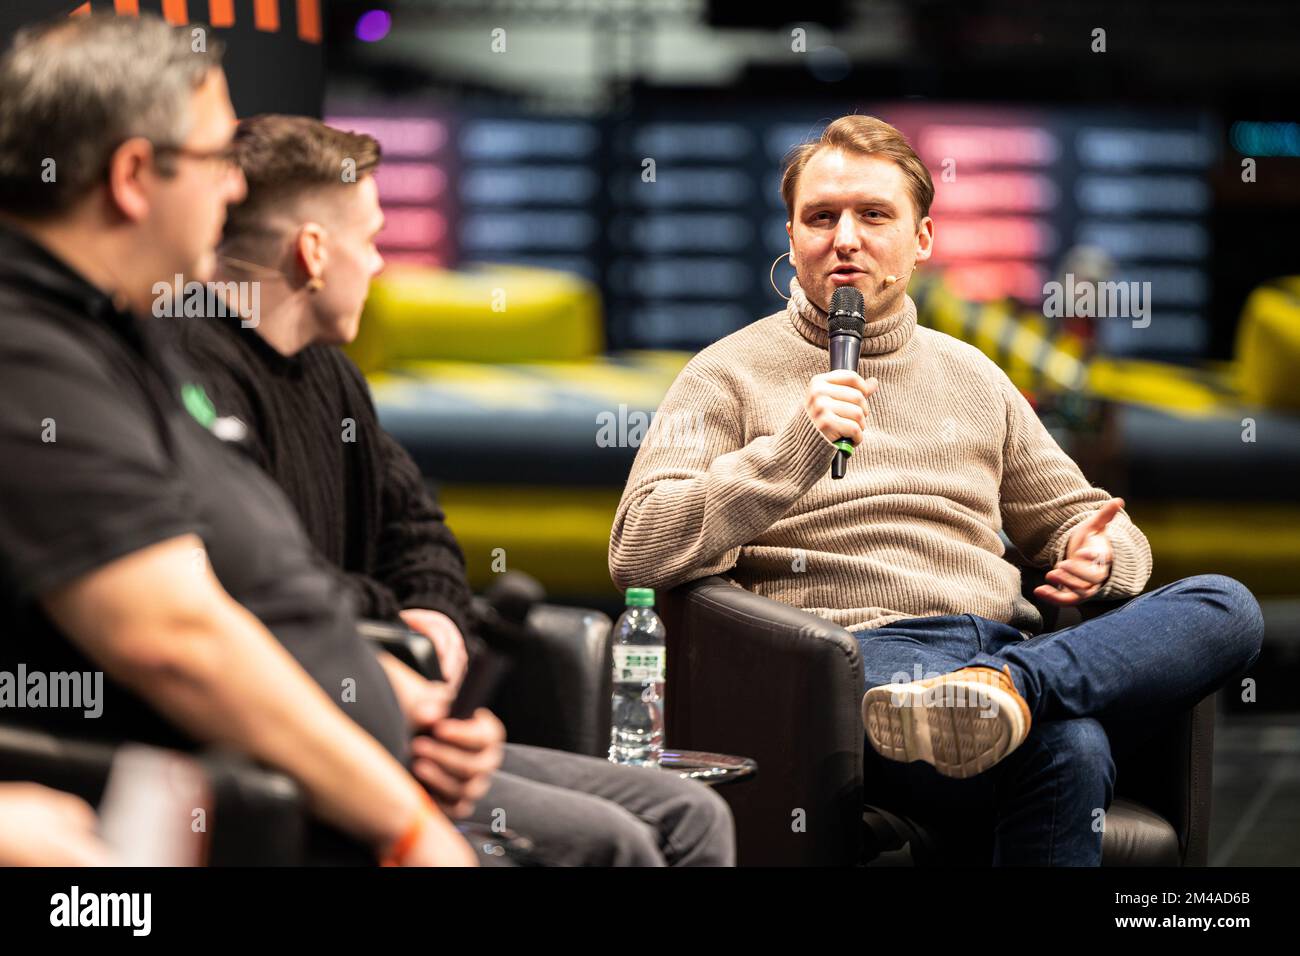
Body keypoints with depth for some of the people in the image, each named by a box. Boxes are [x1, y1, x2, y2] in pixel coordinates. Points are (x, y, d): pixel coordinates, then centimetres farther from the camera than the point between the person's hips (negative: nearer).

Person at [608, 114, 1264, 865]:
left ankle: (1009, 686, -41)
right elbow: (637, 555, -3)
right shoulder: (733, 375, 10)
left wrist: (1100, 555, 4)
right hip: (862, 653, -7)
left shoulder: (970, 375, 26)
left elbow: (1086, 521, 31)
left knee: (1229, 607, -27)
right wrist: (792, 450, -16)